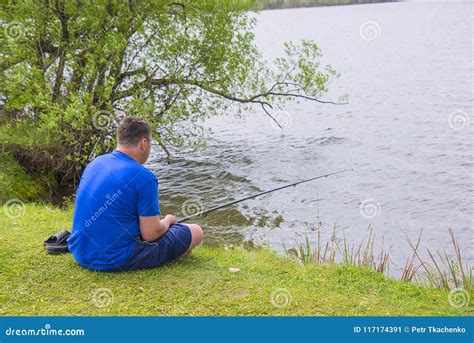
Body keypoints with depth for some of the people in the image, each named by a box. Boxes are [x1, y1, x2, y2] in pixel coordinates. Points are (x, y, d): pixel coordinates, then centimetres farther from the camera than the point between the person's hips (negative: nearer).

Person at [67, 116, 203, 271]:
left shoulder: (95, 163, 5)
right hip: (117, 261, -8)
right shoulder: (143, 177, -18)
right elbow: (150, 234, -17)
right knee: (195, 232, 4)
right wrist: (168, 221, 7)